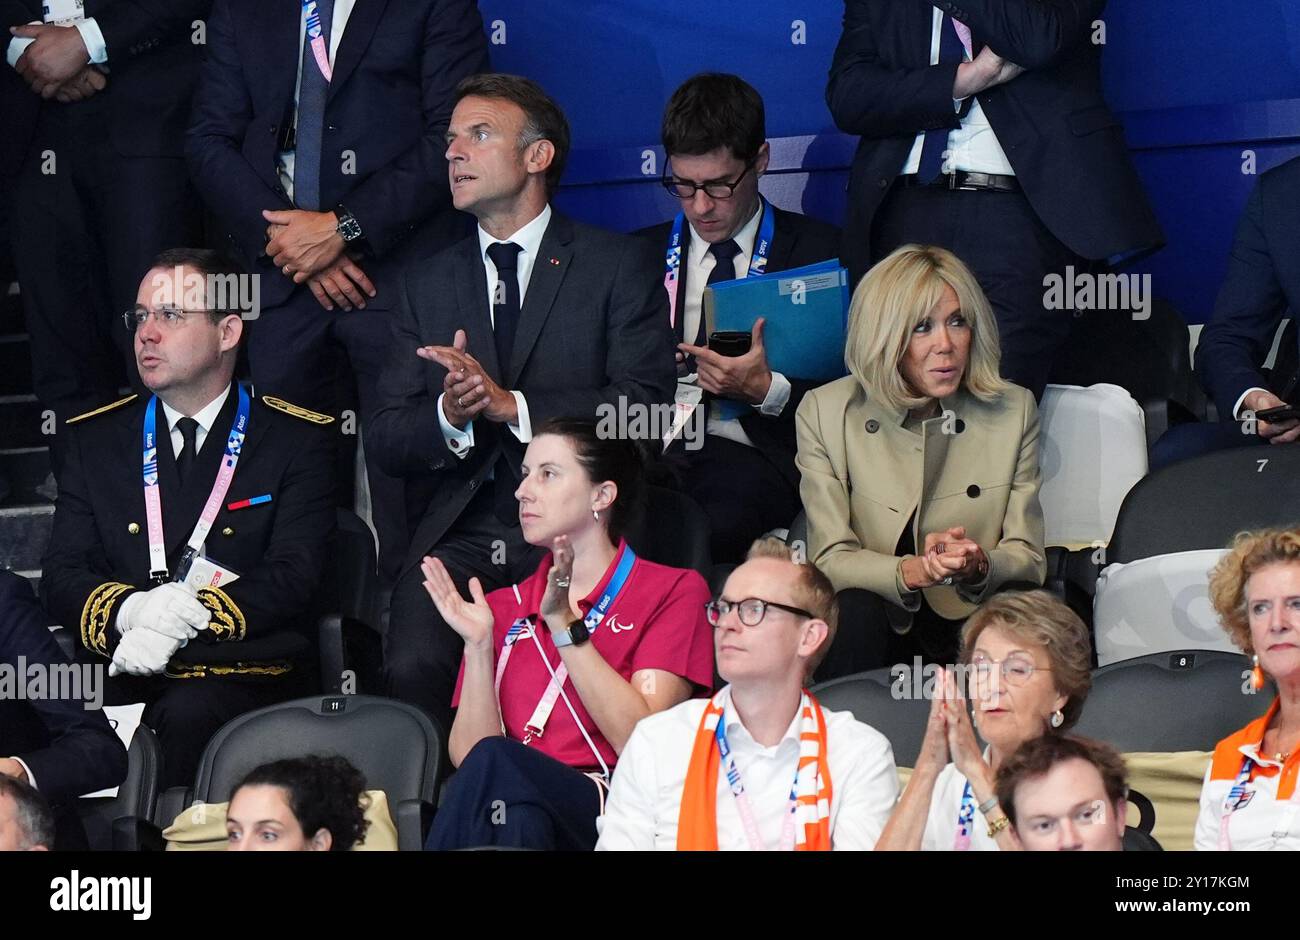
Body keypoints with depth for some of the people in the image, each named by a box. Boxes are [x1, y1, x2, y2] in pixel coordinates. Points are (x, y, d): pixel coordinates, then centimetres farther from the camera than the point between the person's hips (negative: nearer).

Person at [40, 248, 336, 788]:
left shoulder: (297, 440, 9)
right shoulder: (97, 439, 19)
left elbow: (293, 580, -3)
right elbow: (62, 576, 10)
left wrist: (180, 621, -17)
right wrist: (130, 610, -13)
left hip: (248, 677, -2)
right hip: (119, 678, 2)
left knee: (189, 713, -38)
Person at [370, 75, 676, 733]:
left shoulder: (619, 266, 7)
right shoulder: (429, 287, 20)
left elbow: (645, 407, -5)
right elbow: (387, 442, 14)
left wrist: (512, 405, -13)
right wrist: (449, 416, -9)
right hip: (463, 531, 3)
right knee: (413, 668, -26)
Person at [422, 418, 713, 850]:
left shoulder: (674, 592, 9)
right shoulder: (503, 610, 21)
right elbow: (467, 757, 9)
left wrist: (565, 627, -8)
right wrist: (478, 647, -2)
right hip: (519, 805, 2)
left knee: (494, 764, -33)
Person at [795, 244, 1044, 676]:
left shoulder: (1013, 411, 3)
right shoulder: (824, 413, -1)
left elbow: (1028, 559, 2)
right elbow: (830, 560, -6)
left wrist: (979, 566, -24)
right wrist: (910, 571, -28)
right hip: (880, 628, -1)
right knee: (856, 609, -34)